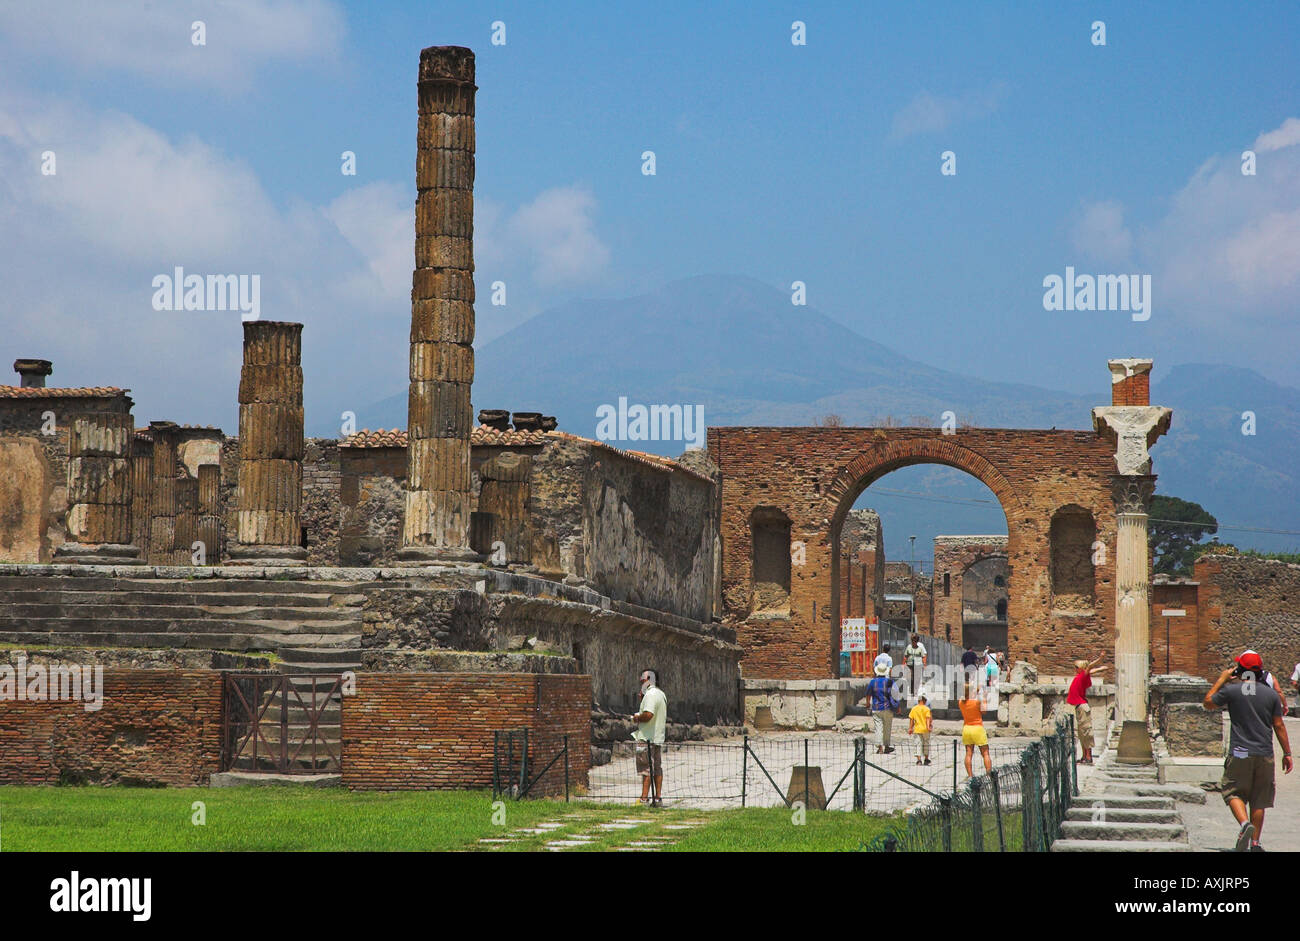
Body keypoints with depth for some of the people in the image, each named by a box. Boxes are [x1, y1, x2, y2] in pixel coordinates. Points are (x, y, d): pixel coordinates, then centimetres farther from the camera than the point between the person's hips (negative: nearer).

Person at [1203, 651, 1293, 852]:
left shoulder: (1231, 690, -6)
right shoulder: (1271, 694, 2)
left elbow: (1208, 703, 11)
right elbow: (1279, 726, 5)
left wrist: (1222, 679, 16)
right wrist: (1287, 754, 12)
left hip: (1240, 754, -3)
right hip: (1265, 754, 3)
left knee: (1234, 792, 7)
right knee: (1259, 800, 10)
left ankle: (1245, 824, -20)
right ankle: (1255, 843, 10)